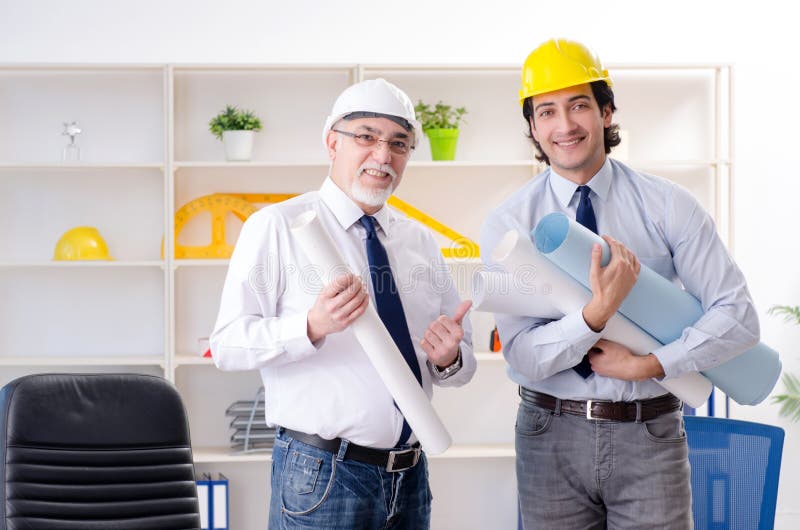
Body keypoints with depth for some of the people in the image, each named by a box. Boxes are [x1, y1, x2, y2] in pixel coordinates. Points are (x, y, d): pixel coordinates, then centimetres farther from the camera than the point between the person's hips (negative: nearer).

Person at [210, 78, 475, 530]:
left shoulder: (421, 242, 11)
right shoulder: (277, 227, -5)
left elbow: (463, 363, 14)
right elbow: (228, 345, -13)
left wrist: (449, 358, -9)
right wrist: (312, 327, -29)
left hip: (410, 476, 5)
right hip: (322, 473, -5)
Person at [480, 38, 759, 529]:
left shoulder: (668, 206, -2)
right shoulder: (508, 224, -4)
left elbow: (739, 316, -5)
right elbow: (525, 356, -11)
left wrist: (645, 365, -15)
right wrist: (599, 312, -27)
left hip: (650, 433, 0)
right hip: (552, 434, 0)